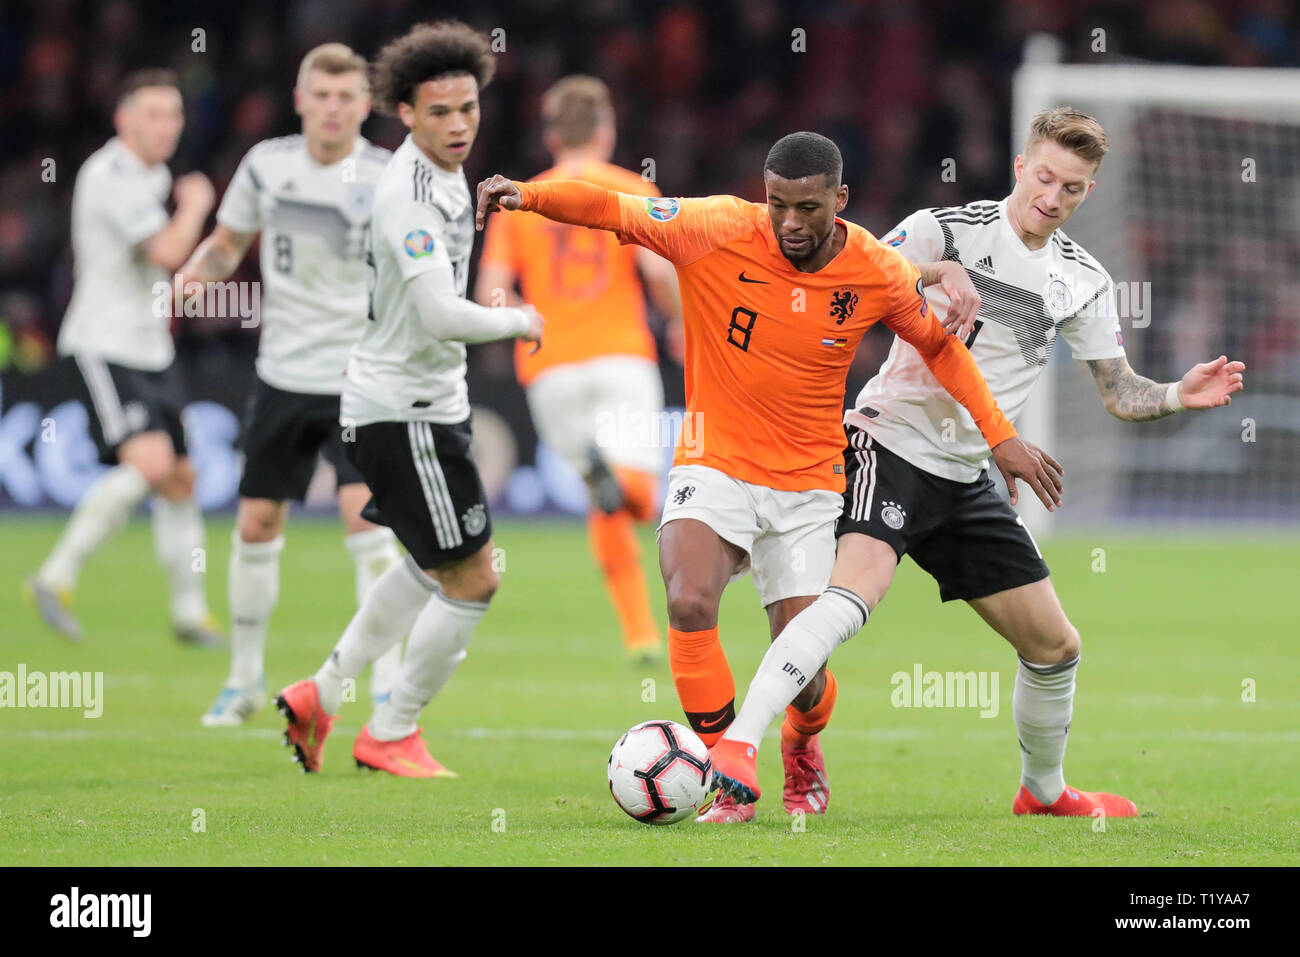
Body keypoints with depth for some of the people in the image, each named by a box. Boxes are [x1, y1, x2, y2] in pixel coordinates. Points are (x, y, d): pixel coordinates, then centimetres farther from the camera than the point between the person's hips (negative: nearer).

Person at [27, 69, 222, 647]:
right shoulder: (110, 177, -18)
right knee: (148, 464, -24)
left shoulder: (152, 175, 13)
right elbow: (169, 251, -26)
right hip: (104, 348, -9)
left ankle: (189, 612, 19)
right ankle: (56, 578, -16)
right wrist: (196, 205, -10)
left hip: (152, 352, 9)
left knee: (180, 478, 9)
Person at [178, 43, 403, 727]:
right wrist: (196, 272, -5)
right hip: (283, 375, 4)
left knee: (364, 513, -19)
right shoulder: (267, 164, 1)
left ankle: (388, 687, -13)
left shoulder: (390, 178, -9)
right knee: (256, 524, 7)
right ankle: (245, 678, 26)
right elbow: (228, 242, 15)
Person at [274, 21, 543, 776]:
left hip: (430, 400, 10)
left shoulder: (441, 174, 8)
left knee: (433, 569, 25)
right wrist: (519, 322, -18)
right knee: (473, 580, -4)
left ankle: (322, 694, 30)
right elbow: (441, 315, -33)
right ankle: (391, 736, 9)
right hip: (404, 411, -10)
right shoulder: (412, 197, -24)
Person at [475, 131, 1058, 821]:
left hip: (808, 485, 1)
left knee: (801, 675, -2)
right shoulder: (717, 232, -13)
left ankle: (804, 748, 37)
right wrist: (527, 195, -26)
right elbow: (612, 208, -9)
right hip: (714, 466, -1)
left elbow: (941, 345, 9)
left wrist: (999, 435, 6)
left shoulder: (879, 274, -7)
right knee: (690, 603, -29)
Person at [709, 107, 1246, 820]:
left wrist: (1180, 396, -6)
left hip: (967, 478, 7)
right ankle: (738, 744, -41)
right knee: (859, 586, -34)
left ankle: (1042, 790, 36)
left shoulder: (1083, 281, 8)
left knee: (1055, 646, 11)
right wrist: (933, 274, -33)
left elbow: (1120, 393, 14)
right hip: (893, 444, -7)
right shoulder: (948, 229, -8)